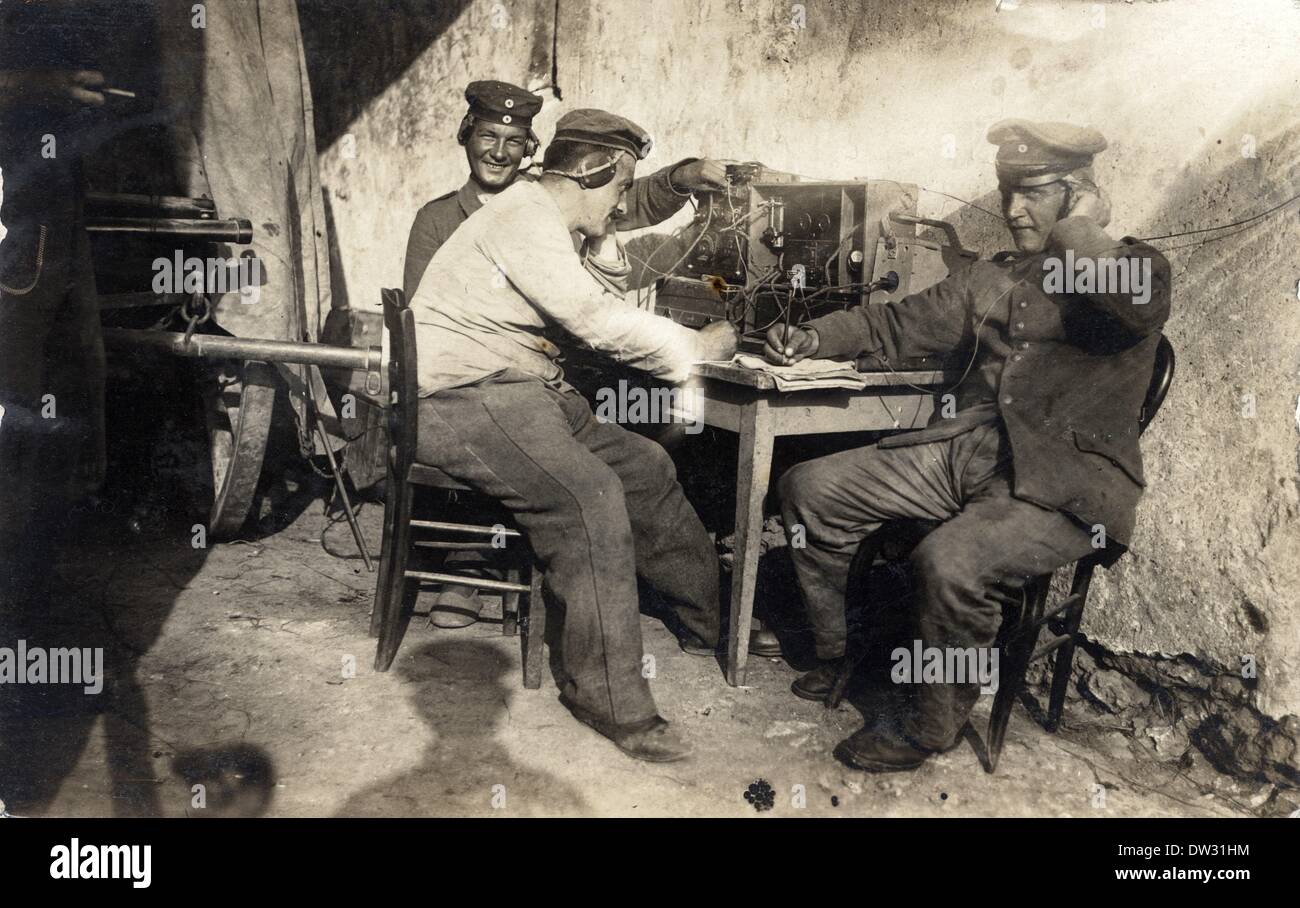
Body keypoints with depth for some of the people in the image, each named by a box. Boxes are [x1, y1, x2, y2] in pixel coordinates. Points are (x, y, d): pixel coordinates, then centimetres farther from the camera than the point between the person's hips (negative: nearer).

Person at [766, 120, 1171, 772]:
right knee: (809, 489, -3)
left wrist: (1079, 229, -7)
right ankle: (834, 653, 12)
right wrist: (815, 339, 9)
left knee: (950, 561, -33)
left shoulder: (1139, 266, 2)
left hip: (1064, 482, -7)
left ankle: (930, 729, -8)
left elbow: (1134, 301, -24)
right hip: (967, 449, 7)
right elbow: (895, 327, 25)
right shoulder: (990, 278, 21)